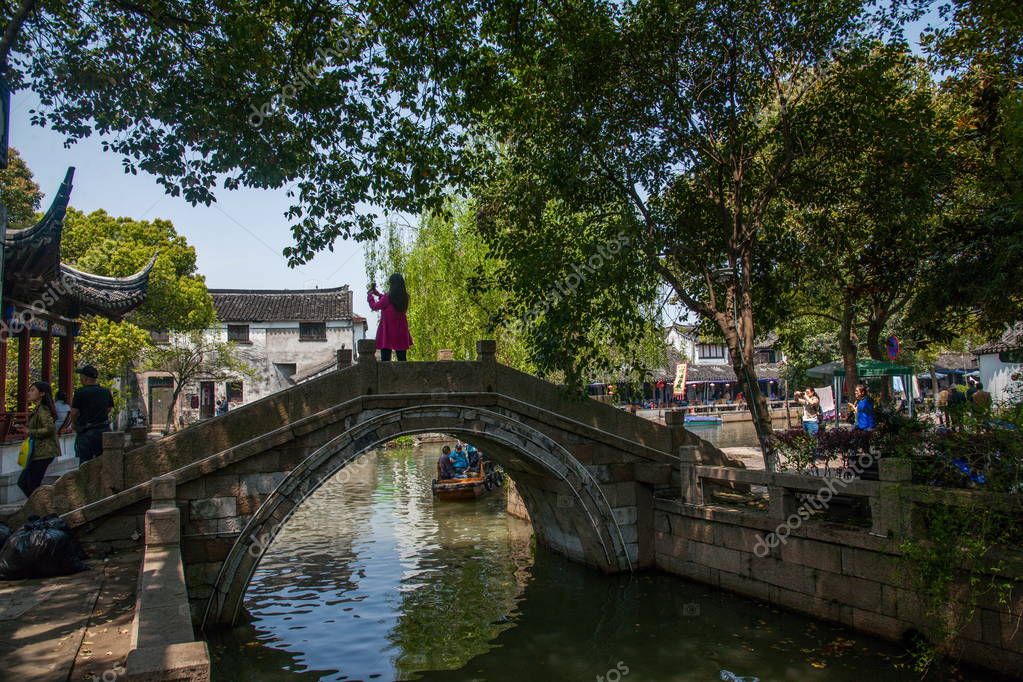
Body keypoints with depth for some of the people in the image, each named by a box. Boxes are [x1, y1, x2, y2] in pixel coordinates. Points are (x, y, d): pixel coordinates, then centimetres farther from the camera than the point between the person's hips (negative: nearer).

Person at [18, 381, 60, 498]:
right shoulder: (39, 409, 15)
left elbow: (50, 428, -26)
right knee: (22, 482, 14)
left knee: (33, 486, -4)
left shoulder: (42, 410, -14)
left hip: (43, 452, -10)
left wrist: (30, 432, -18)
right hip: (38, 452, 10)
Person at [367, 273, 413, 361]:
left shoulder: (388, 297, -17)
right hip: (401, 333, 5)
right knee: (402, 359, 8)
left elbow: (374, 307, -3)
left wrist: (370, 296, 14)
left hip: (388, 333, -5)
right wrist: (377, 293, 26)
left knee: (385, 359, -1)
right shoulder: (404, 297, 2)